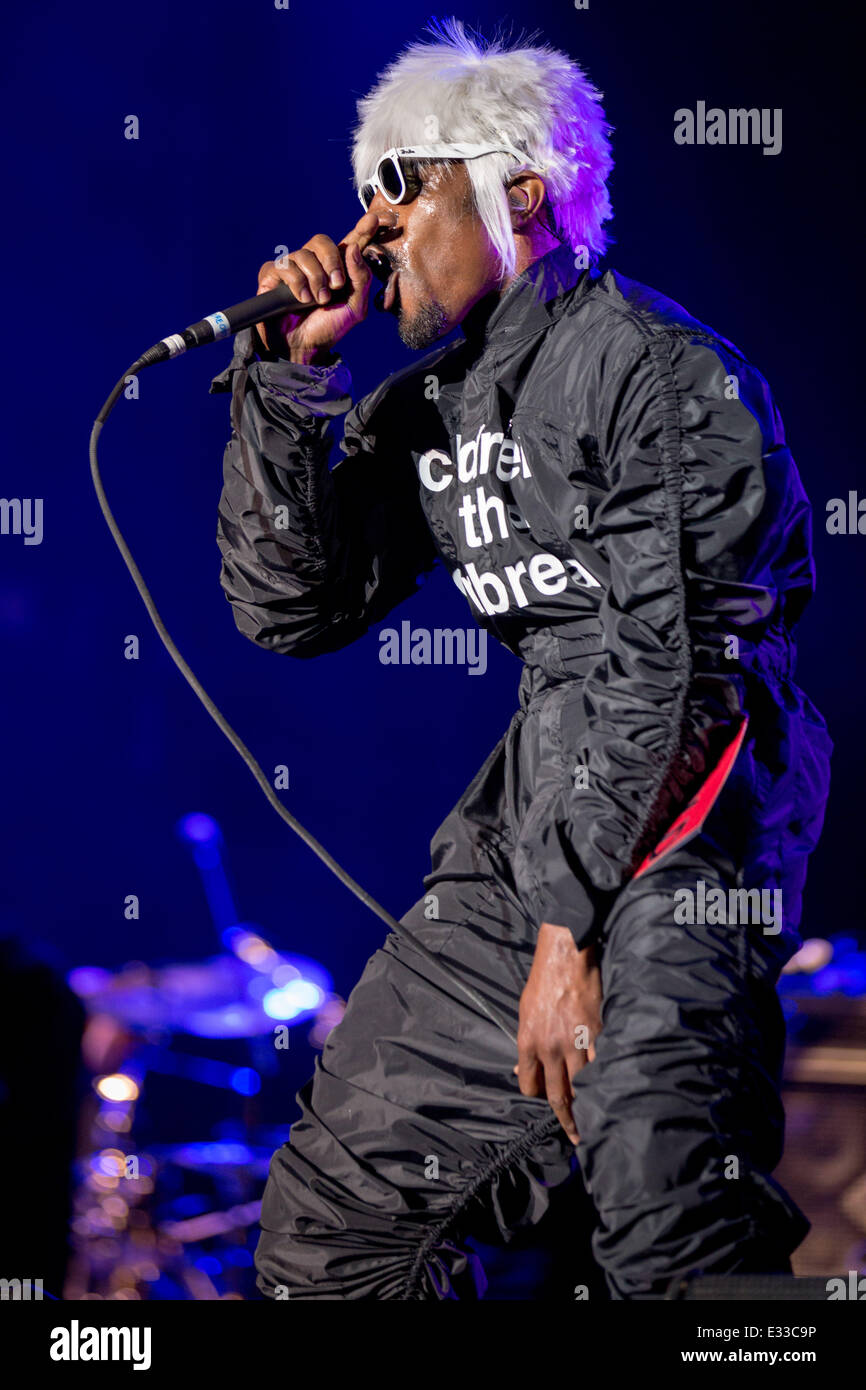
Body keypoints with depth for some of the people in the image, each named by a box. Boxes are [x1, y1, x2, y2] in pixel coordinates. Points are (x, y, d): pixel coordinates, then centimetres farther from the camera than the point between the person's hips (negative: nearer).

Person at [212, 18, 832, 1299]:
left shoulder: (649, 364, -9)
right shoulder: (426, 408, 16)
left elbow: (669, 665, -15)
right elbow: (290, 607, 11)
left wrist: (568, 926, -18)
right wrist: (288, 374, 1)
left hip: (687, 798, -8)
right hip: (540, 793, 9)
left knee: (663, 1213, -33)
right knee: (332, 1214, 12)